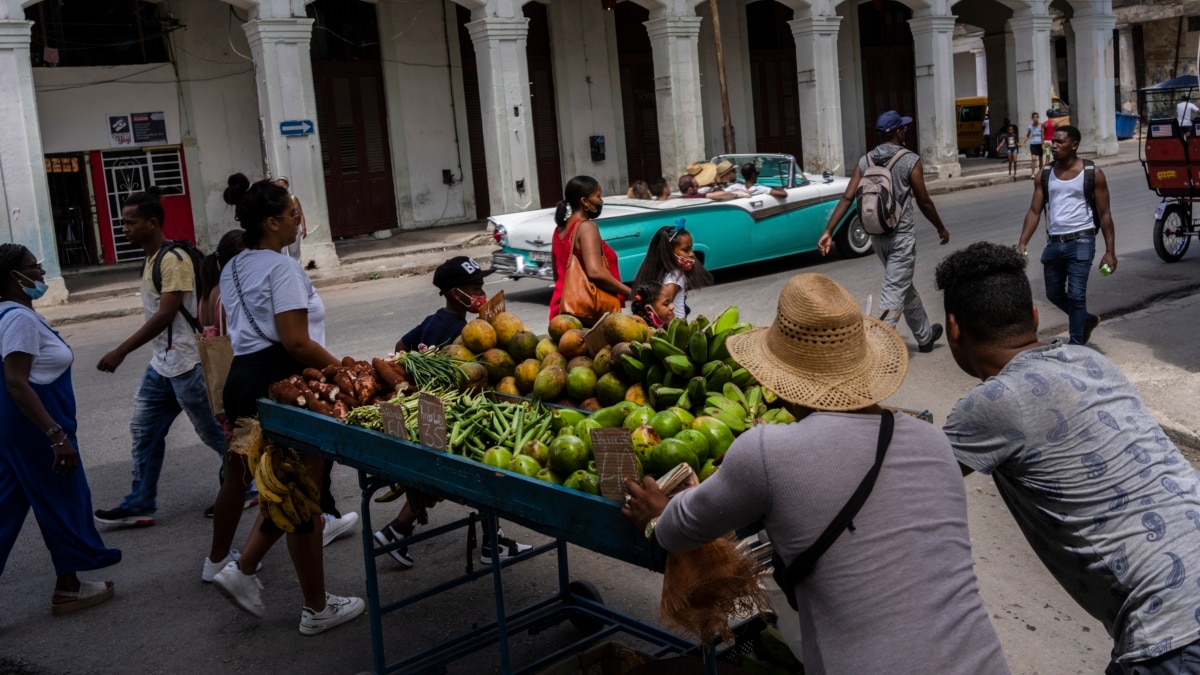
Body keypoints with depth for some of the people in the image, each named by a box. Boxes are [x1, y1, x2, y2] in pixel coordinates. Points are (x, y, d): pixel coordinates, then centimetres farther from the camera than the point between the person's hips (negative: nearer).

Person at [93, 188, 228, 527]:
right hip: (160, 365, 10)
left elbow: (166, 315, -25)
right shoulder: (150, 260, 12)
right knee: (144, 431, 10)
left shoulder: (174, 260, -18)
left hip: (185, 365, -10)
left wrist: (121, 352, -26)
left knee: (213, 432, 3)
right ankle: (140, 505, 17)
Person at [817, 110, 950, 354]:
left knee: (905, 286, 22)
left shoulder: (865, 161, 2)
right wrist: (941, 228, 9)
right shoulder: (910, 161, -11)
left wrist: (828, 231, -10)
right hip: (902, 235, -6)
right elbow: (923, 202, -6)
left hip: (877, 236, 6)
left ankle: (925, 336, 38)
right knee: (894, 293, -5)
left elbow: (847, 198, -7)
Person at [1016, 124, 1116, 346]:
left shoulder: (1092, 174, -3)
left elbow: (1104, 214, -2)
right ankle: (1088, 320, 41)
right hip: (1053, 243, 5)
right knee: (1054, 294, 15)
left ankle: (1076, 346, 3)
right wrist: (1022, 243, -7)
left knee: (1076, 295, -8)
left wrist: (1110, 251, -7)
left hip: (1080, 241, -5)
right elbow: (1034, 211, 5)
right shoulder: (1045, 176, 7)